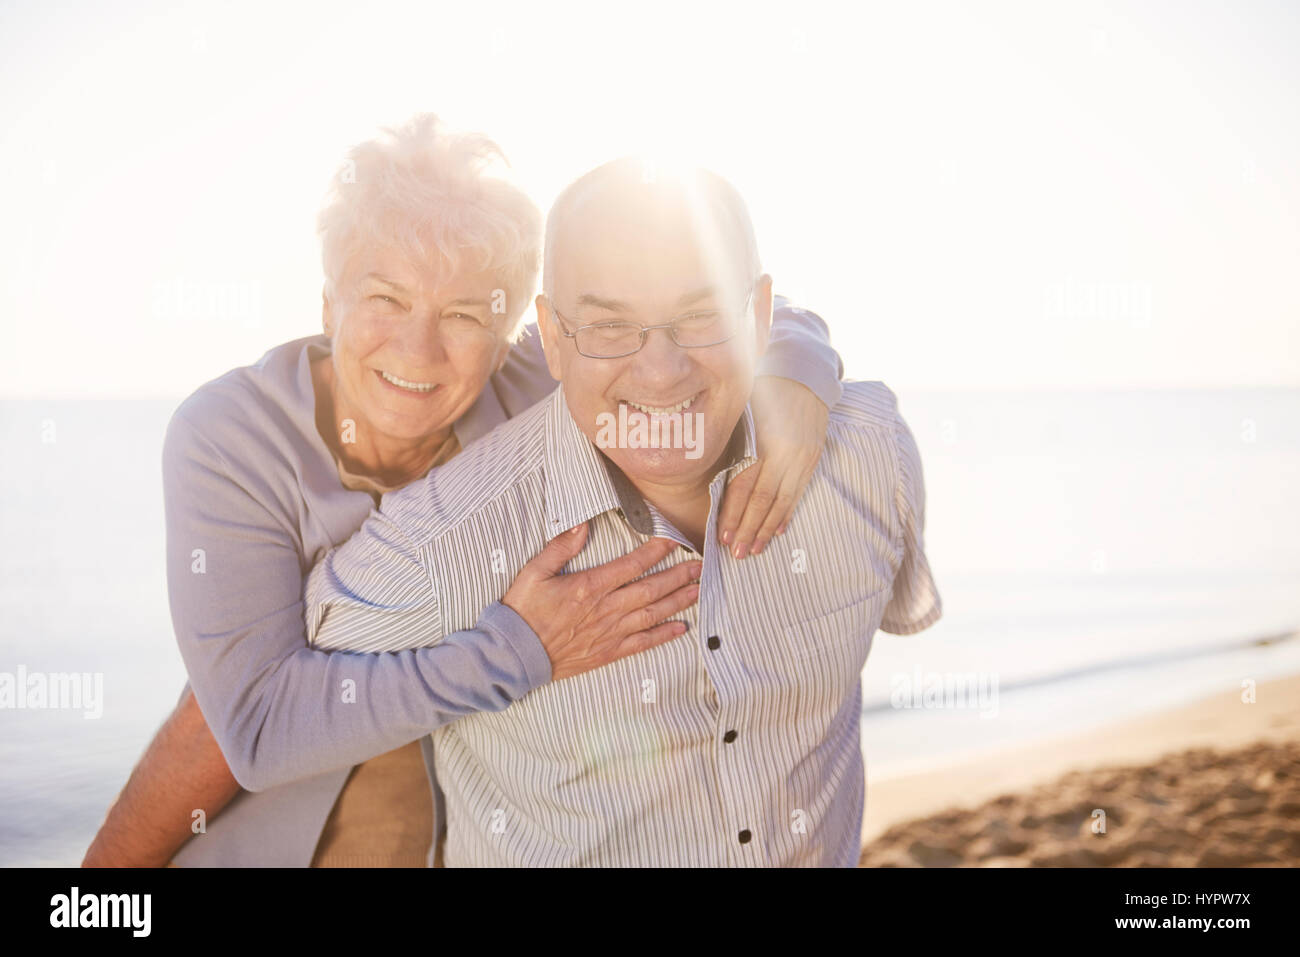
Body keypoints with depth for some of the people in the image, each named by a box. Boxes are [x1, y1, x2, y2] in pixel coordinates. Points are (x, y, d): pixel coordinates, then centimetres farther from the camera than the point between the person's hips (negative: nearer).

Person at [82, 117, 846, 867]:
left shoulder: (535, 388, -17)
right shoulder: (226, 439, -23)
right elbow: (259, 725, -29)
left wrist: (794, 382, -31)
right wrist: (517, 652, -35)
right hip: (275, 841, -2)